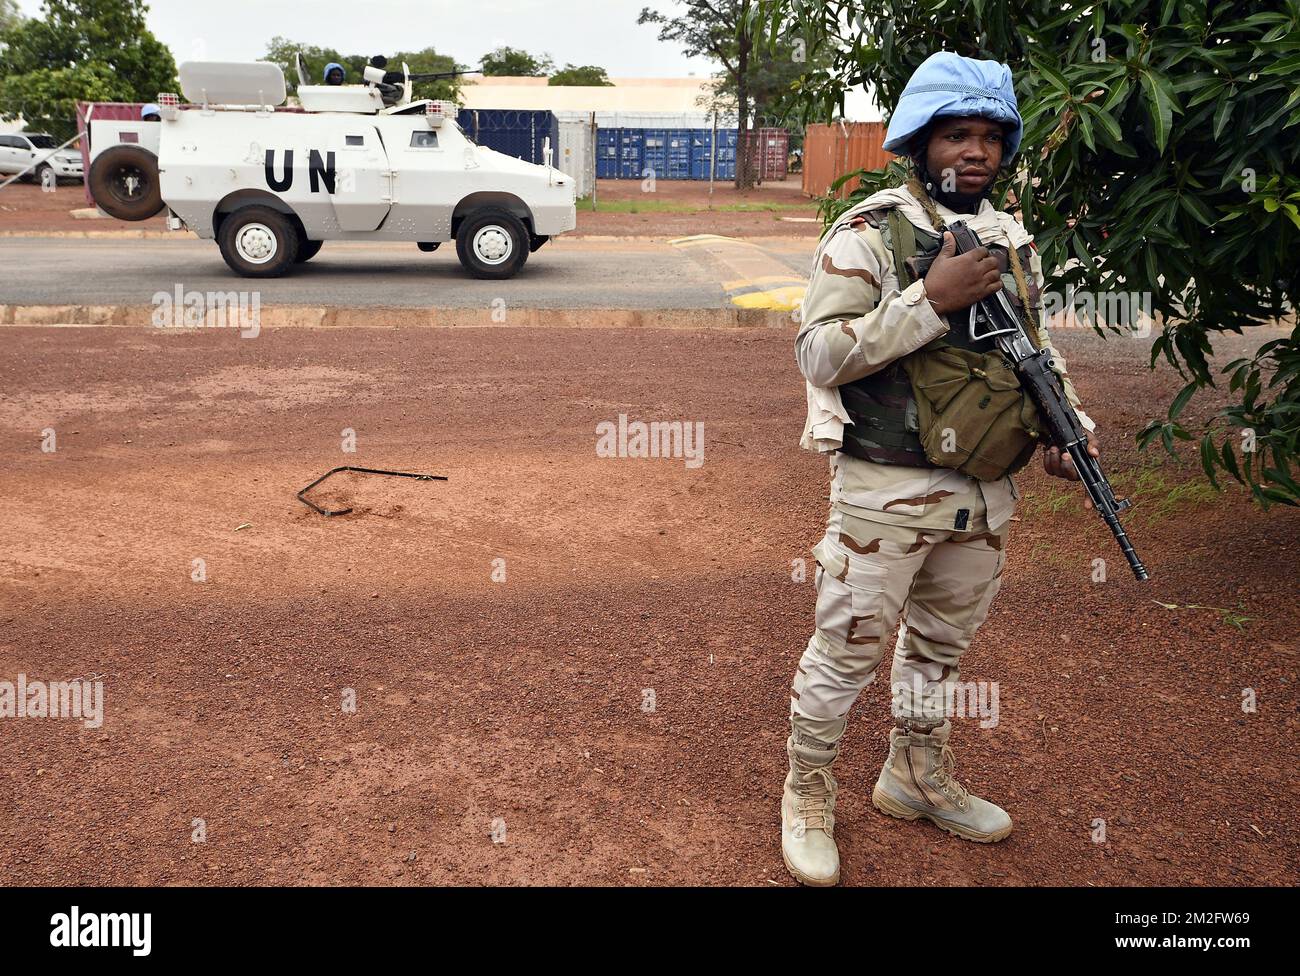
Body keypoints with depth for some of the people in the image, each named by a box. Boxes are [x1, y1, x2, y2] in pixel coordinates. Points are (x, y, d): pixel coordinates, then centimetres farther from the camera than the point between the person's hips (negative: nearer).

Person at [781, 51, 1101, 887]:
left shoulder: (1013, 240, 10)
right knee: (847, 652, 3)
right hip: (888, 492, -7)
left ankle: (920, 779, 40)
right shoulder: (870, 234, -11)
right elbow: (817, 353, -19)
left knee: (943, 645, 20)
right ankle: (808, 799, 23)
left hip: (985, 492, 7)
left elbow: (1037, 346, 21)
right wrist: (930, 300, -25)